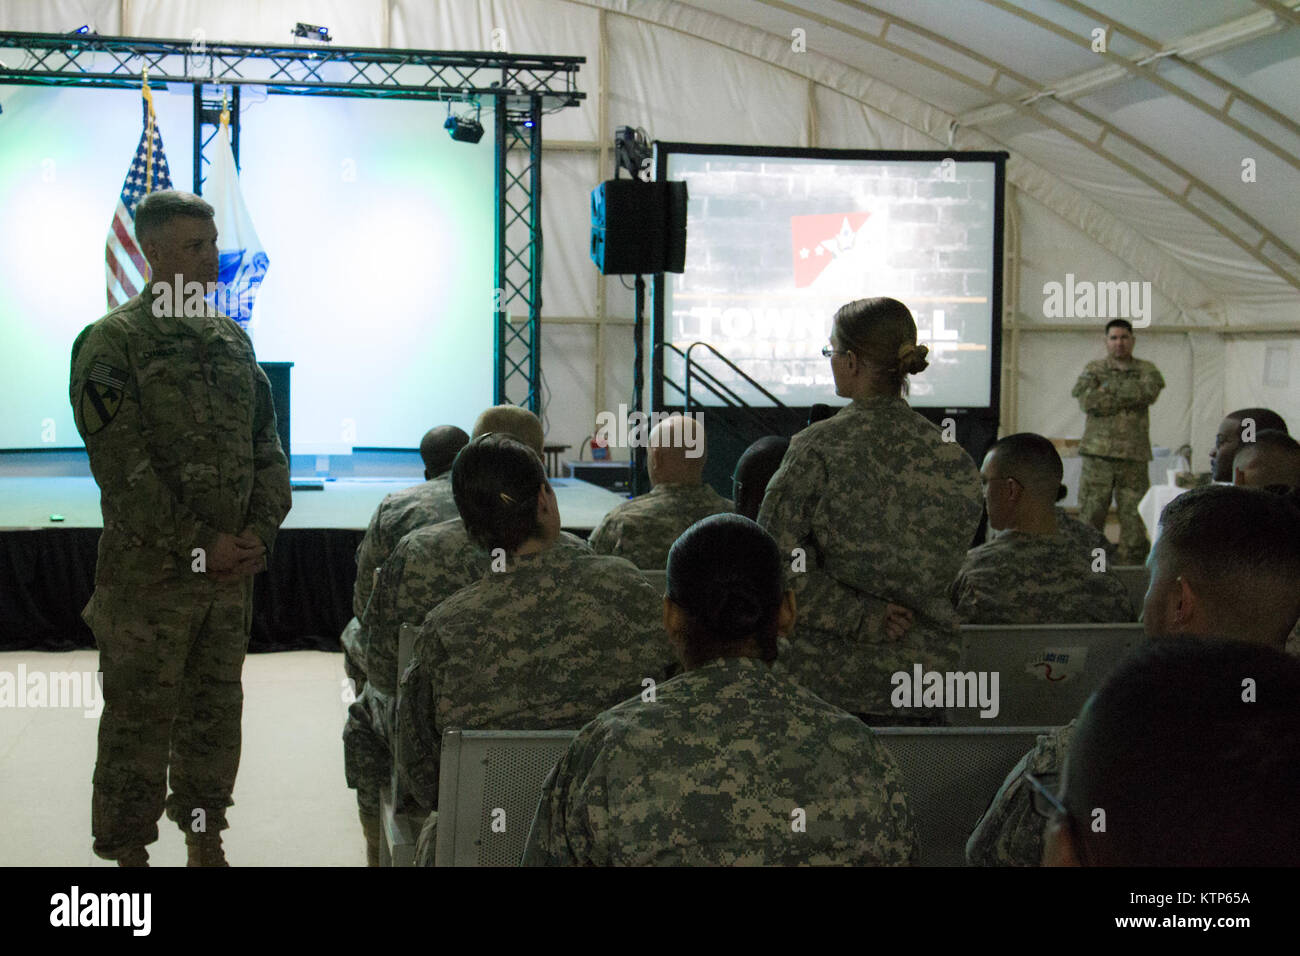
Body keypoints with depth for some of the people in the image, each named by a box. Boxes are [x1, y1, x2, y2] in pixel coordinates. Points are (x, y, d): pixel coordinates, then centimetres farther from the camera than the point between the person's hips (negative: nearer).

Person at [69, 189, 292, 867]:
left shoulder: (233, 340, 10)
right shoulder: (112, 343, -9)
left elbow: (266, 446, 11)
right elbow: (121, 465, -16)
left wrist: (260, 530, -4)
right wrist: (200, 544, -16)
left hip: (232, 567, 6)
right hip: (149, 574, -6)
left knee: (215, 712, 15)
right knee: (139, 722, 2)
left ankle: (206, 843, 29)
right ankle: (129, 851, 15)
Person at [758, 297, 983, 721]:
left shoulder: (817, 448, -11)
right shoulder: (953, 461, 0)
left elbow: (778, 561, -15)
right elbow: (948, 567, 7)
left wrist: (863, 618, -10)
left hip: (827, 674, -4)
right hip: (922, 670, 4)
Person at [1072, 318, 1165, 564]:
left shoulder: (1146, 370, 13)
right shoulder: (1094, 369, 9)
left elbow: (1150, 391, -10)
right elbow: (1087, 400, -9)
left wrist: (1110, 388, -8)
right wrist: (1129, 398, -6)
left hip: (1134, 455, 1)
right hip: (1098, 453, -1)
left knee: (1134, 516, 1)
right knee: (1090, 516, -3)